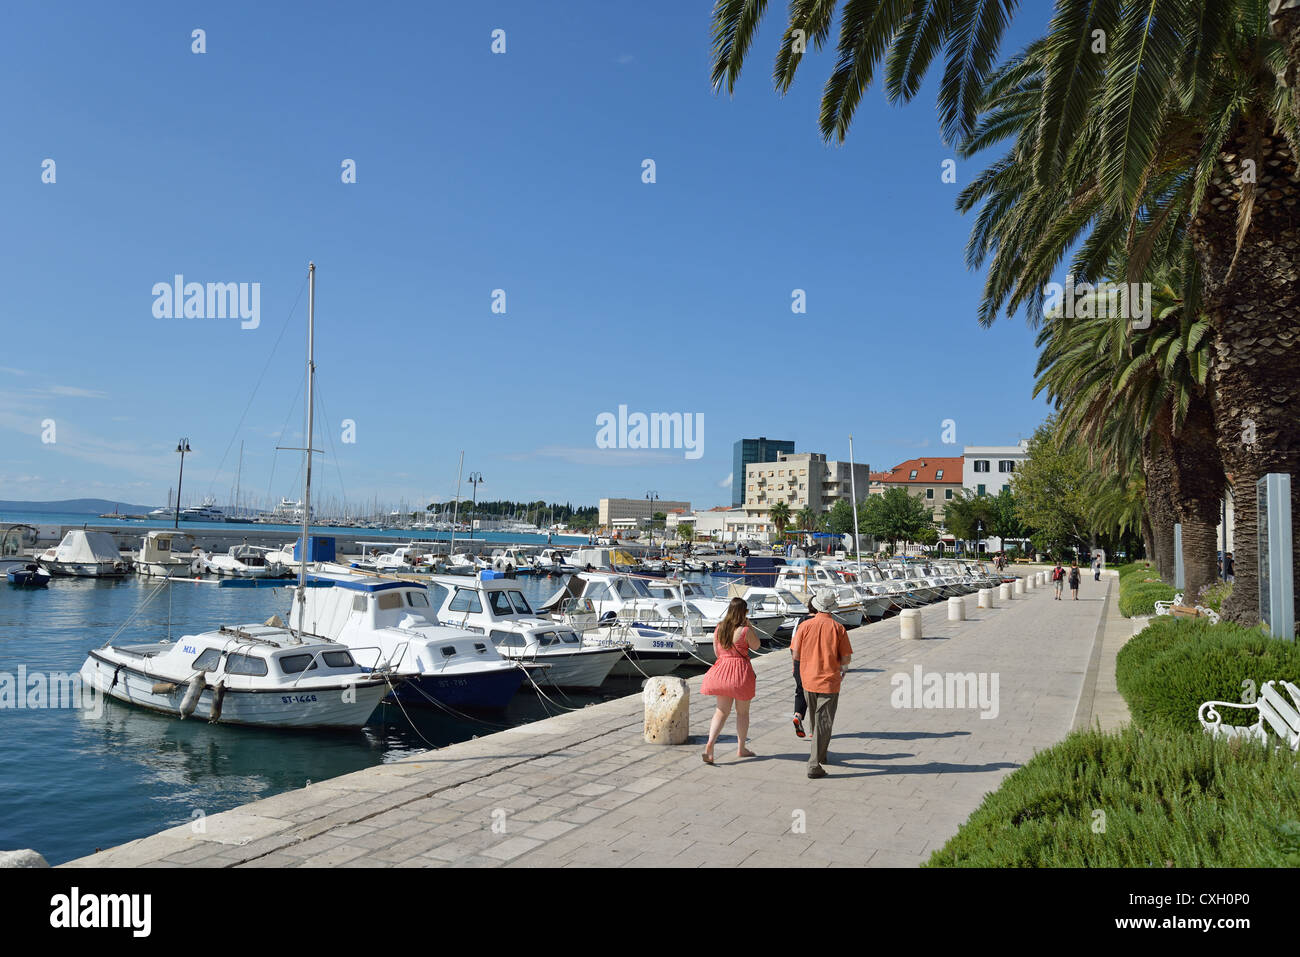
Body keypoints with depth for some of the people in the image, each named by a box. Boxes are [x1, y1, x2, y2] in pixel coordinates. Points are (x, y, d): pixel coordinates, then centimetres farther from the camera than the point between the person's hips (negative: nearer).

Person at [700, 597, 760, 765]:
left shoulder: (719, 628, 2)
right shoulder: (745, 630, -14)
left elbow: (716, 651, 9)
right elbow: (756, 646, 2)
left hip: (722, 668, 4)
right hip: (740, 671, -4)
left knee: (721, 711, 8)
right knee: (742, 712, 13)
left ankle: (710, 744, -10)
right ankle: (741, 749, 23)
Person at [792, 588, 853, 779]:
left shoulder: (805, 626, -6)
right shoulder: (838, 628, -9)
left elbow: (796, 655, -5)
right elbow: (846, 659, -8)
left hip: (808, 679, 3)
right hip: (829, 682, -3)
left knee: (816, 720, 22)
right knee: (824, 723, 0)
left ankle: (820, 754, 39)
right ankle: (814, 765, -6)